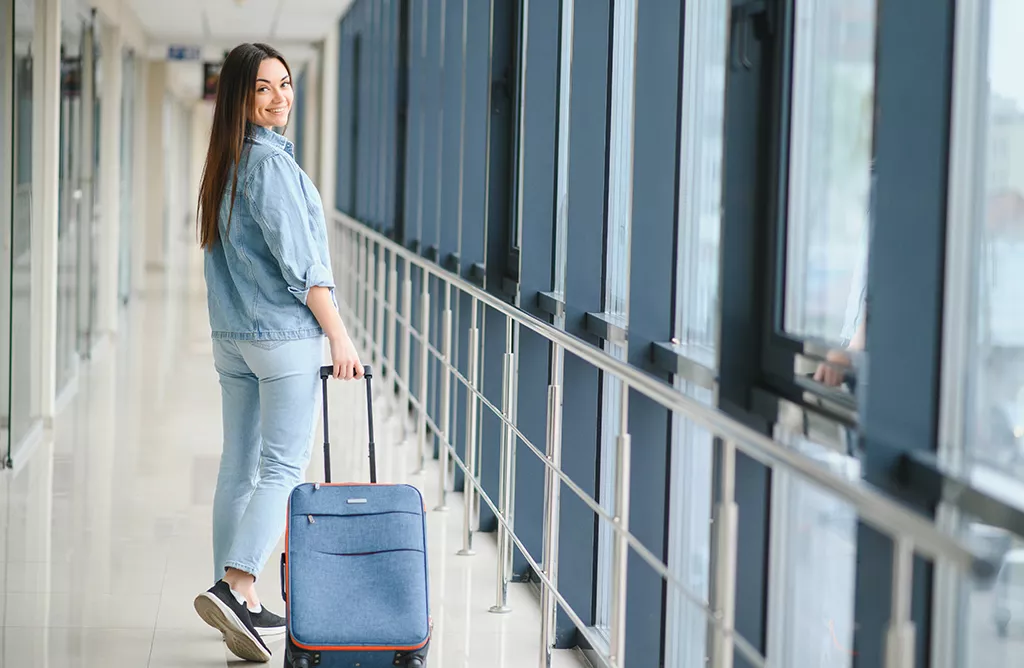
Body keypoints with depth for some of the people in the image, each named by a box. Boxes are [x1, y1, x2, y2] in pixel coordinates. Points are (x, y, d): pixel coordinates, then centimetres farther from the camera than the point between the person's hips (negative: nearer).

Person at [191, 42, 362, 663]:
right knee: (284, 468, -6)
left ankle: (243, 606, 15)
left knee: (240, 466, 9)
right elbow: (300, 262, -17)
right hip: (286, 334, -9)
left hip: (233, 335, 9)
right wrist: (339, 336, -12)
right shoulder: (271, 162, -15)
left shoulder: (227, 163, 13)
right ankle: (234, 586, -18)